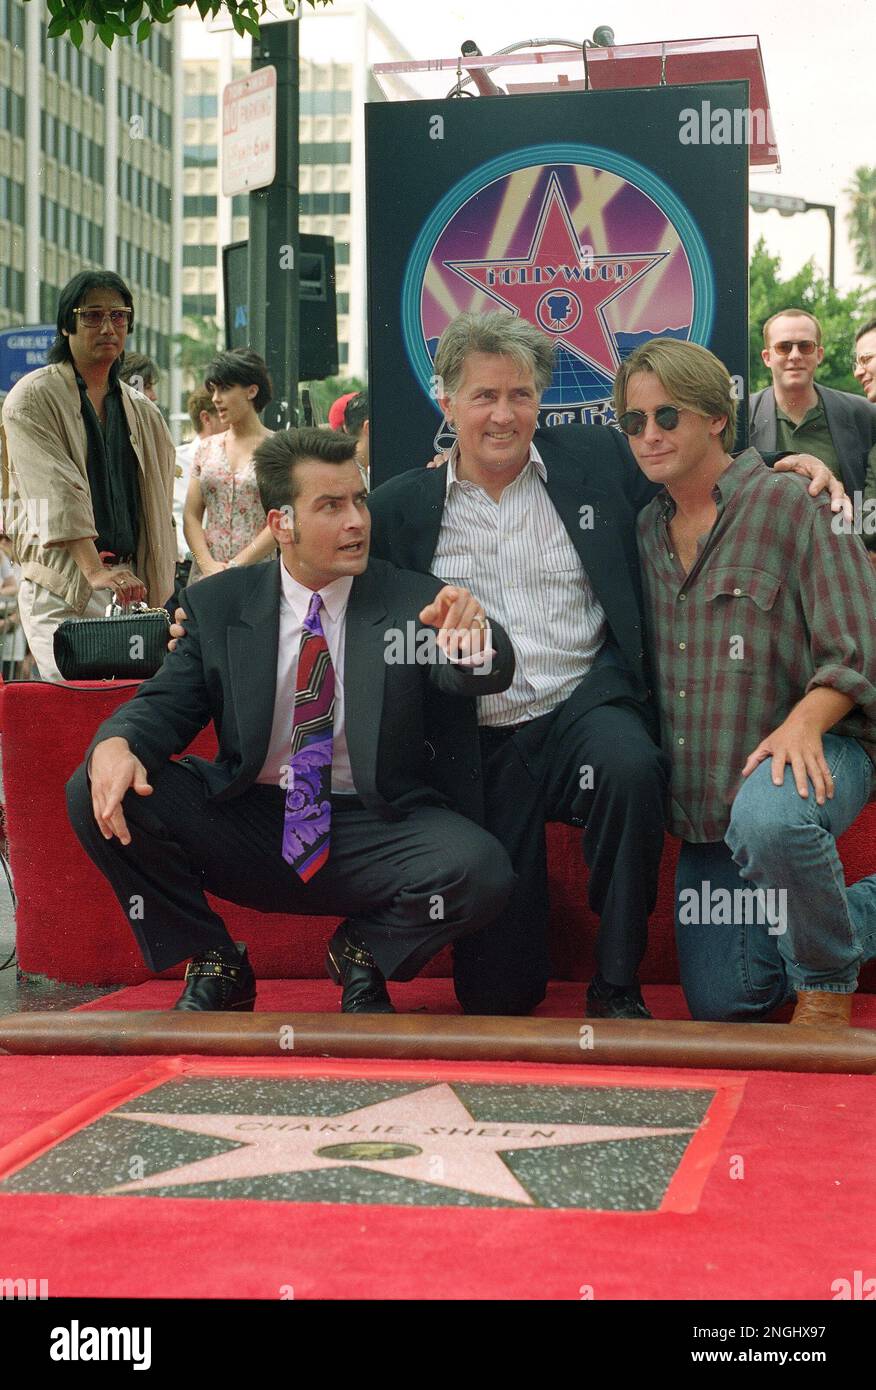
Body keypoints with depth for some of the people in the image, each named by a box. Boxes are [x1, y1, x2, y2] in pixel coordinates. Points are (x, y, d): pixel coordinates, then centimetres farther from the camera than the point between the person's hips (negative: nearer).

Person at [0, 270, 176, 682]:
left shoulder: (144, 415, 17)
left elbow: (157, 511, 16)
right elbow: (58, 490, -14)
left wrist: (159, 599, 7)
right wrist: (94, 570, -25)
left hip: (129, 583, 5)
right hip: (60, 586, -5)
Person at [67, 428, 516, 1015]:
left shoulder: (415, 602, -1)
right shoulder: (218, 604, 4)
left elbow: (487, 677, -17)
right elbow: (167, 702, 1)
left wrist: (474, 630, -42)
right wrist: (116, 744, -24)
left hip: (376, 831, -1)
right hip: (247, 823, 1)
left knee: (481, 870, -31)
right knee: (100, 793, -19)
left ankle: (363, 953, 4)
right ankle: (213, 966, 1)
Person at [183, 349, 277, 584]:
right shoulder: (207, 448, 12)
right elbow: (191, 516, 8)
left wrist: (235, 566, -13)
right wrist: (208, 564, -7)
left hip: (258, 571, -3)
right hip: (205, 574, 3)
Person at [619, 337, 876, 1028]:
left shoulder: (787, 505, -8)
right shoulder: (646, 531, 10)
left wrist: (802, 724, -30)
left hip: (816, 749, -6)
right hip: (703, 802, 7)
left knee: (767, 817, -42)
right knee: (722, 1005, 5)